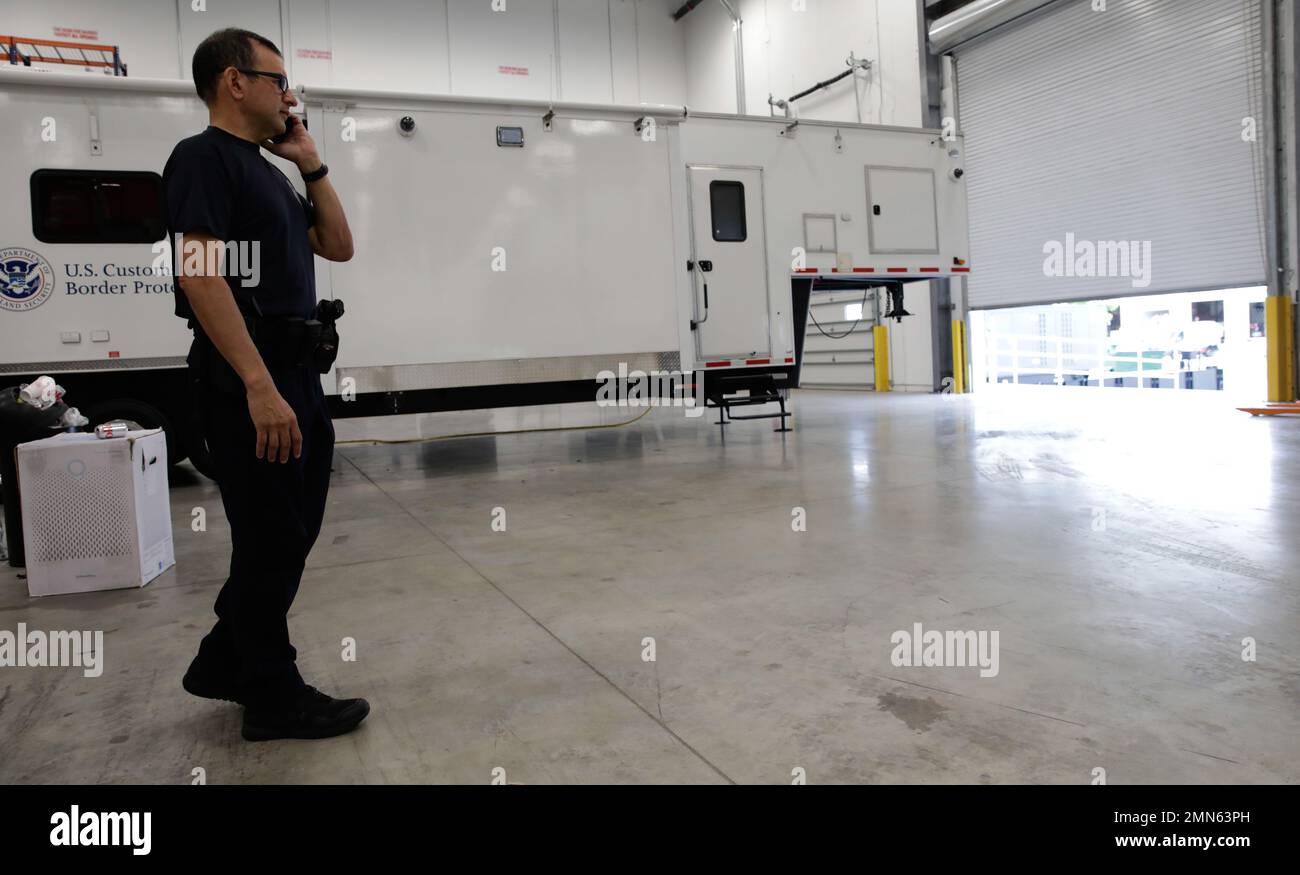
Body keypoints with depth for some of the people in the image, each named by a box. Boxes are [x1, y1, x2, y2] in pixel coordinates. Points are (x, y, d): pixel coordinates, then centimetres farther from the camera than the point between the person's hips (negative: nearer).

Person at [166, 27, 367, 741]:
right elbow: (199, 276, -20)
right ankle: (273, 697, 16)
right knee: (270, 541, 0)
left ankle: (224, 666, 30)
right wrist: (259, 387, -26)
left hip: (298, 375, 10)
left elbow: (338, 247, 19)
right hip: (249, 384, -9)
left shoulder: (267, 170, 19)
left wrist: (312, 164, 12)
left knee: (291, 535, 16)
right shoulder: (204, 157, -9)